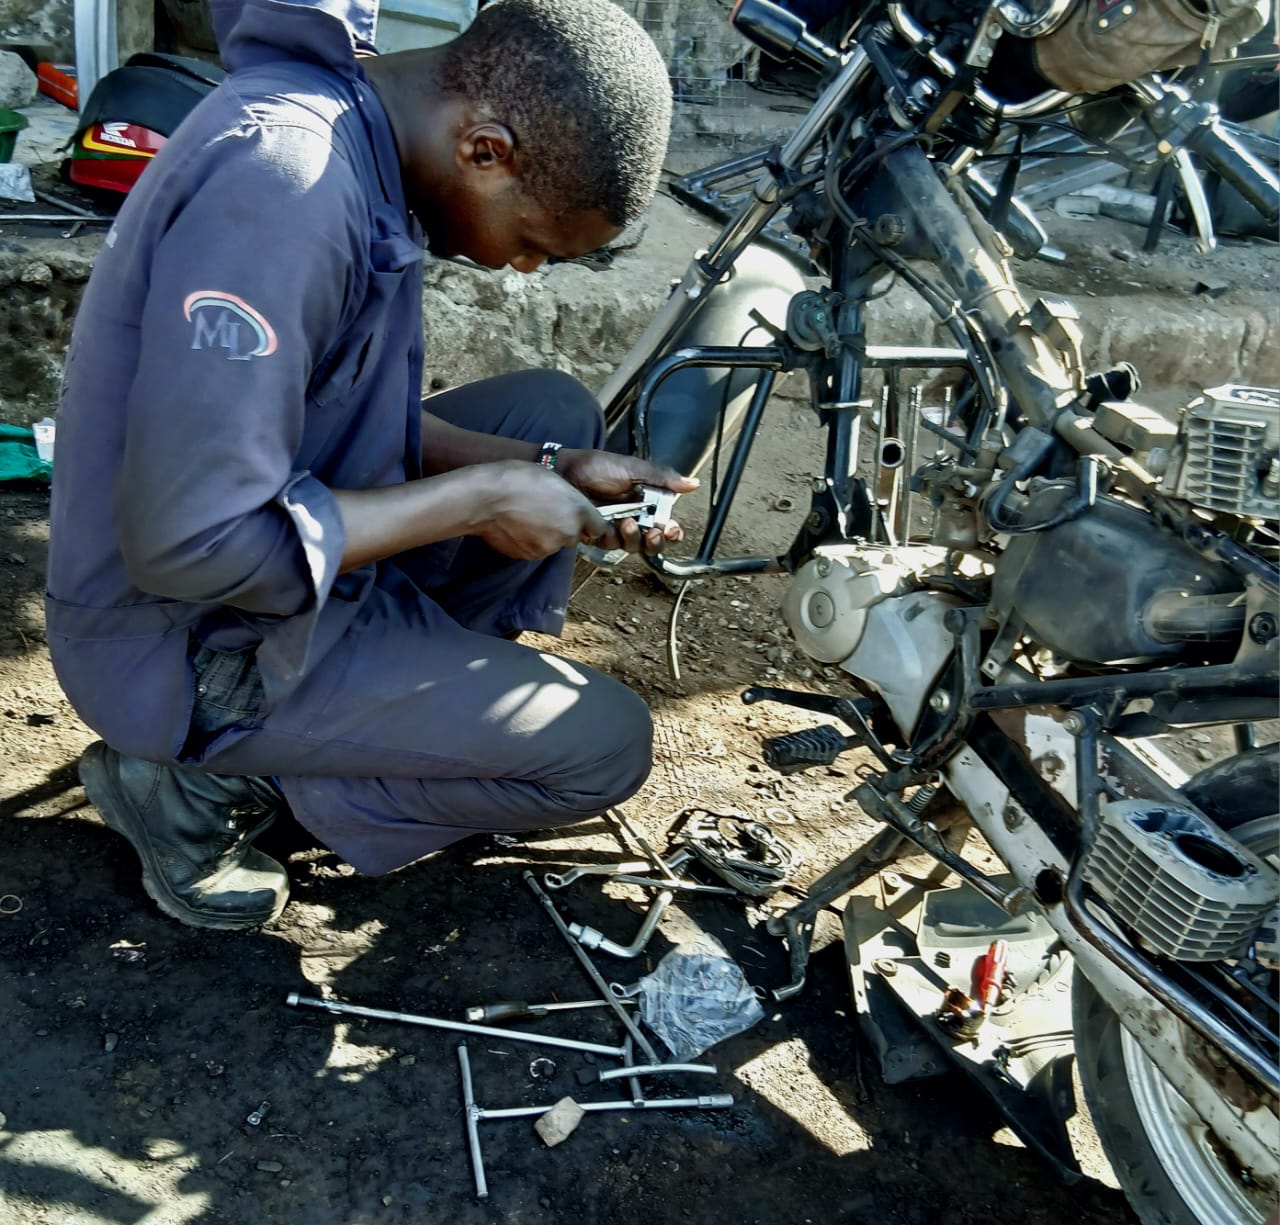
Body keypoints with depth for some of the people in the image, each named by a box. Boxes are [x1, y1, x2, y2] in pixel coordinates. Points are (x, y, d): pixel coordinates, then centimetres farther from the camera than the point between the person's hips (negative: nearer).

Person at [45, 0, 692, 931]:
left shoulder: (357, 125, 1)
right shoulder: (283, 182, -30)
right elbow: (188, 543, -31)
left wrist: (548, 470, -4)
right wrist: (477, 499, -22)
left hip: (276, 538, 9)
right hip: (196, 643, -9)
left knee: (555, 411, 10)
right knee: (607, 745, -5)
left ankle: (433, 696, 9)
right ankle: (205, 782, 0)